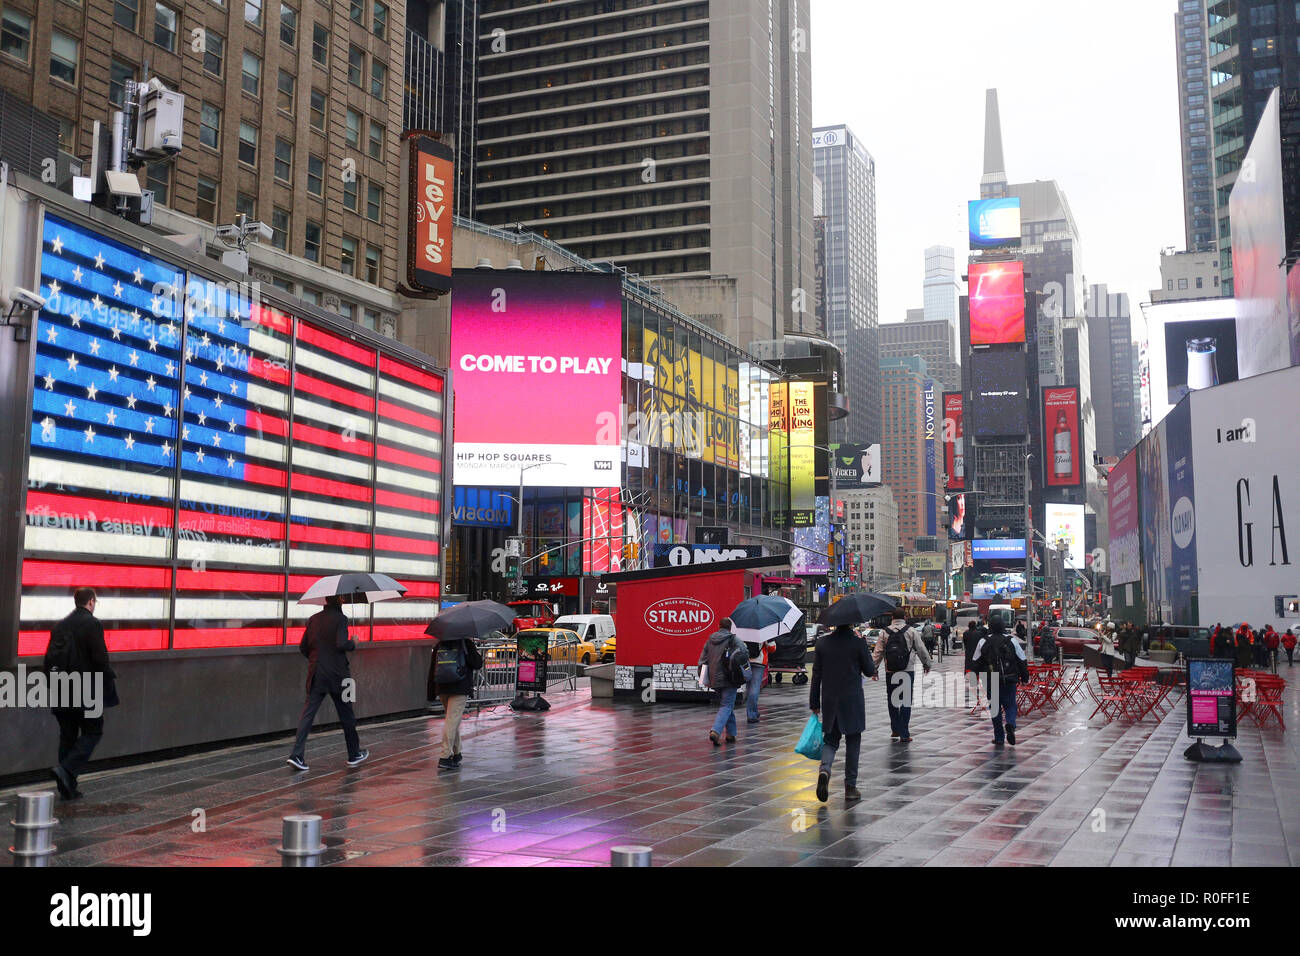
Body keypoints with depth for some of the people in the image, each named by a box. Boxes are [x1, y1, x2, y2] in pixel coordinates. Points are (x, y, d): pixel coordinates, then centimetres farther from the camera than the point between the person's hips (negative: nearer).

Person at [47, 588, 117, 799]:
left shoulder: (59, 626, 10)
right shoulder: (93, 624, -11)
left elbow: (49, 659, 11)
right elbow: (100, 659, -15)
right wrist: (109, 679, -2)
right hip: (85, 691, -7)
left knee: (67, 735, 12)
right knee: (93, 732, 4)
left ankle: (68, 786, 12)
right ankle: (66, 770, -14)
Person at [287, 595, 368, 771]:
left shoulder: (313, 619, 8)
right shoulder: (340, 618, -10)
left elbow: (303, 648, 9)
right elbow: (341, 644, -22)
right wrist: (353, 643, -2)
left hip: (316, 675, 4)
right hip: (337, 675, -4)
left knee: (308, 712, 1)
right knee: (346, 715, 10)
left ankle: (297, 755, -13)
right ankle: (354, 754, 23)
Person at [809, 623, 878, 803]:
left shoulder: (822, 642, -2)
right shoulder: (858, 643, -11)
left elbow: (816, 675, 1)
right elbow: (870, 671, -2)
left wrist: (814, 704, 7)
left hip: (829, 702, 2)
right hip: (852, 702, -2)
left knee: (830, 740, 13)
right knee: (852, 743, 9)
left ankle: (824, 769, -16)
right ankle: (850, 787, 12)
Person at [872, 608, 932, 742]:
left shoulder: (884, 633, 3)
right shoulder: (911, 632, -1)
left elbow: (877, 653, 3)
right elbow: (921, 650, 6)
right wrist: (927, 664, 21)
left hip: (890, 673, 2)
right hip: (907, 671, -1)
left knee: (892, 701, 14)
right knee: (906, 702, 2)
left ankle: (895, 730, 21)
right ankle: (904, 734, -1)